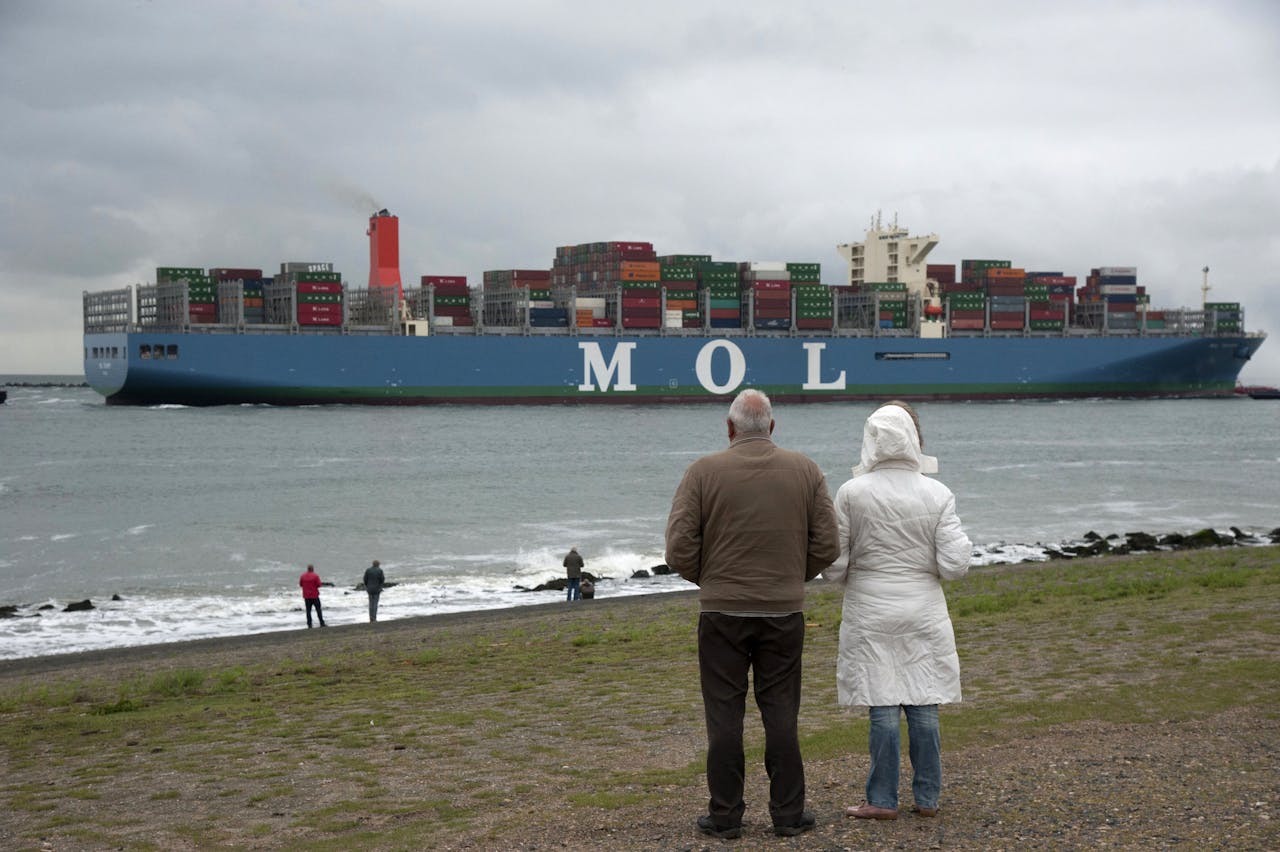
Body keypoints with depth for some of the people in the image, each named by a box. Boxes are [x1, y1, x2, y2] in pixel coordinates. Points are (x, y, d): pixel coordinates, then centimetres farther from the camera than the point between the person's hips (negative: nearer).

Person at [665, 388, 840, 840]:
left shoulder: (704, 472, -5)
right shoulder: (805, 471, 2)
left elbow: (679, 548, -8)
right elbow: (827, 545, 1)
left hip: (722, 613, -2)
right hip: (785, 612, 2)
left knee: (725, 714, 5)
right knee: (781, 713, 8)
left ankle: (725, 815, 8)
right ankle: (788, 814, 11)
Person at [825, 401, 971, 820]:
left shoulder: (851, 494, -9)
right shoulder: (937, 495, -5)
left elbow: (832, 565, -6)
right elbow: (954, 564, -7)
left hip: (870, 613, -1)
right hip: (923, 611, 1)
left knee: (883, 708, 2)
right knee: (924, 707, 9)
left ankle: (883, 800, 7)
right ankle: (927, 797, 16)